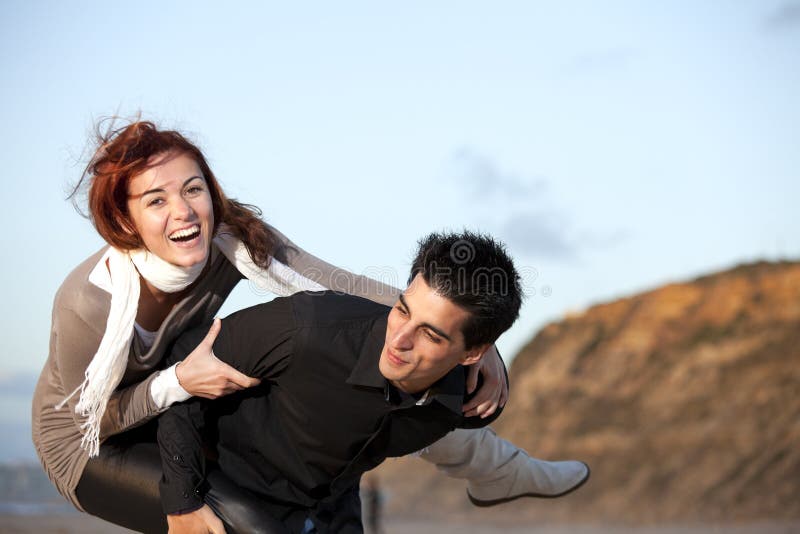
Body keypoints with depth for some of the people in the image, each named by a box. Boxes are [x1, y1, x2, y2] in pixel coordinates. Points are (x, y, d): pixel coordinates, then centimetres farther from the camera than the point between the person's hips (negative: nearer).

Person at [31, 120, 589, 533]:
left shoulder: (234, 238, -25)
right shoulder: (88, 303, -37)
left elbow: (345, 288, -23)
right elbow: (96, 416, -22)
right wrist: (177, 383, -41)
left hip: (184, 400, 5)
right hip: (89, 442, -5)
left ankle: (503, 474, 16)